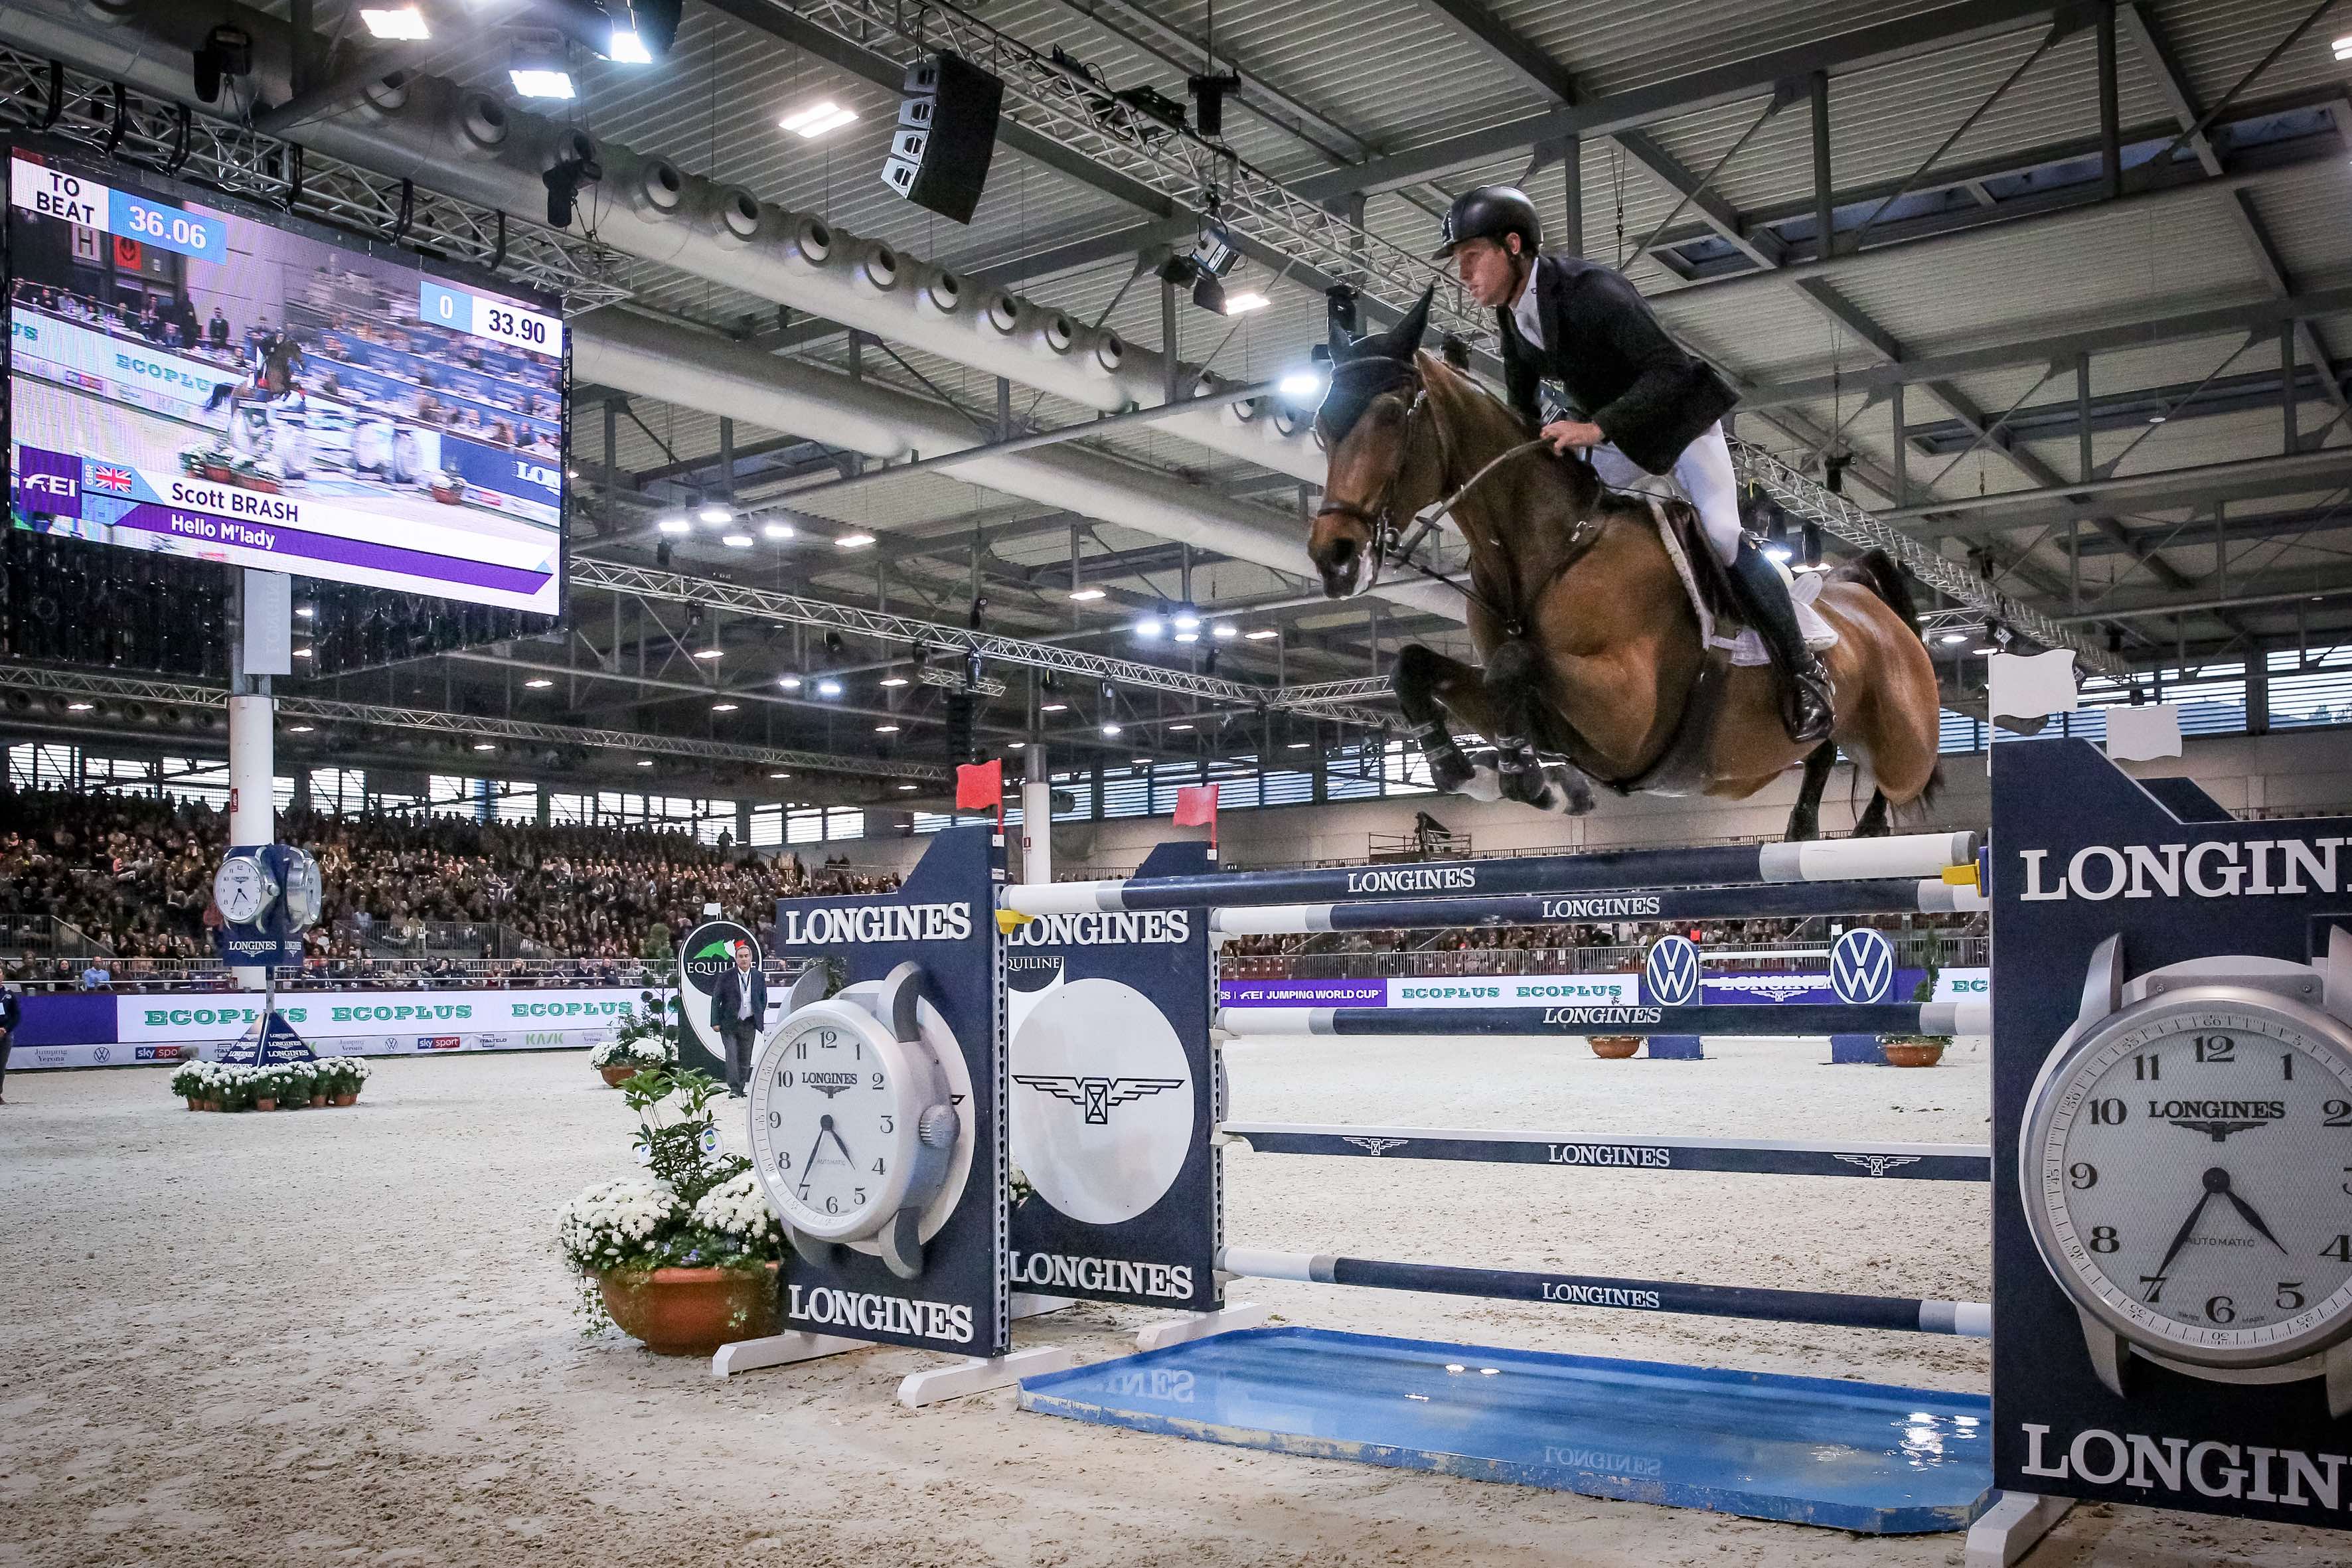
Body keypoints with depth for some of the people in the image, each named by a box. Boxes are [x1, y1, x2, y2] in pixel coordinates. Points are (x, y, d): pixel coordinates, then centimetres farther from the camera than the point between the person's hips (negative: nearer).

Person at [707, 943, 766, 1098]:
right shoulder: (726, 977, -3)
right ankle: (734, 1089, -8)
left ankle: (741, 1089, 16)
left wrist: (759, 1018, 7)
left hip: (749, 1025, 3)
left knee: (745, 1059, 7)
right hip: (729, 1024, -3)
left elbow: (763, 999, 16)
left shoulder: (759, 977, 5)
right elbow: (716, 1000, -1)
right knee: (732, 1056, -10)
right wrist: (715, 1022, -7)